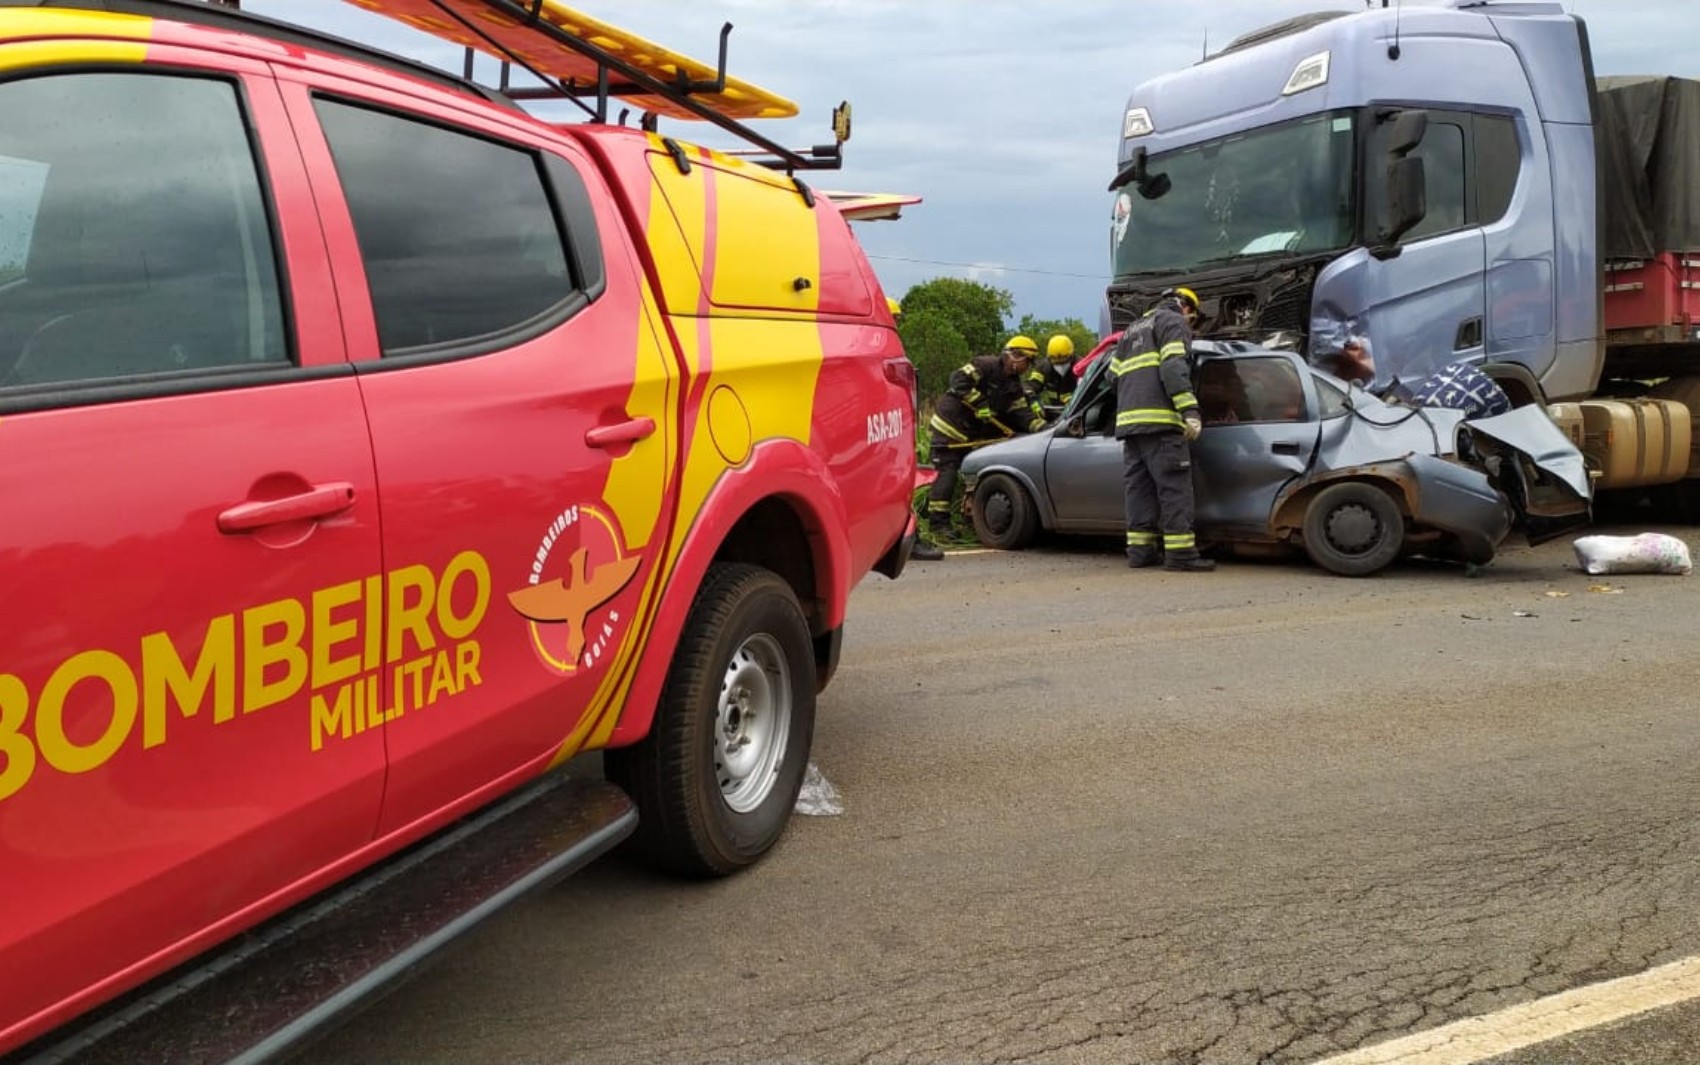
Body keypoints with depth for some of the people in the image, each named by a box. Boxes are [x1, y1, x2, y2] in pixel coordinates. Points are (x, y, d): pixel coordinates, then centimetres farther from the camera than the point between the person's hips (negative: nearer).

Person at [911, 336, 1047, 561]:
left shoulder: (1014, 386, 12)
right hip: (950, 427, -9)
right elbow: (959, 380, -25)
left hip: (971, 435, 9)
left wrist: (1041, 427, -13)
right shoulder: (986, 365, -13)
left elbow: (1021, 413, 4)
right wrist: (980, 405, -27)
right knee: (945, 477, -15)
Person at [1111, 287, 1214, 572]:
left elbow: (1113, 374, 25)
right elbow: (1174, 367, -12)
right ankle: (1180, 552, -12)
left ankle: (1140, 549, 6)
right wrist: (1189, 410, -19)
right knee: (1174, 487, -8)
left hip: (1128, 420, 8)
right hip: (1161, 421, -8)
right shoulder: (1174, 322, 4)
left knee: (1139, 487, 8)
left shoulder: (1132, 330, 30)